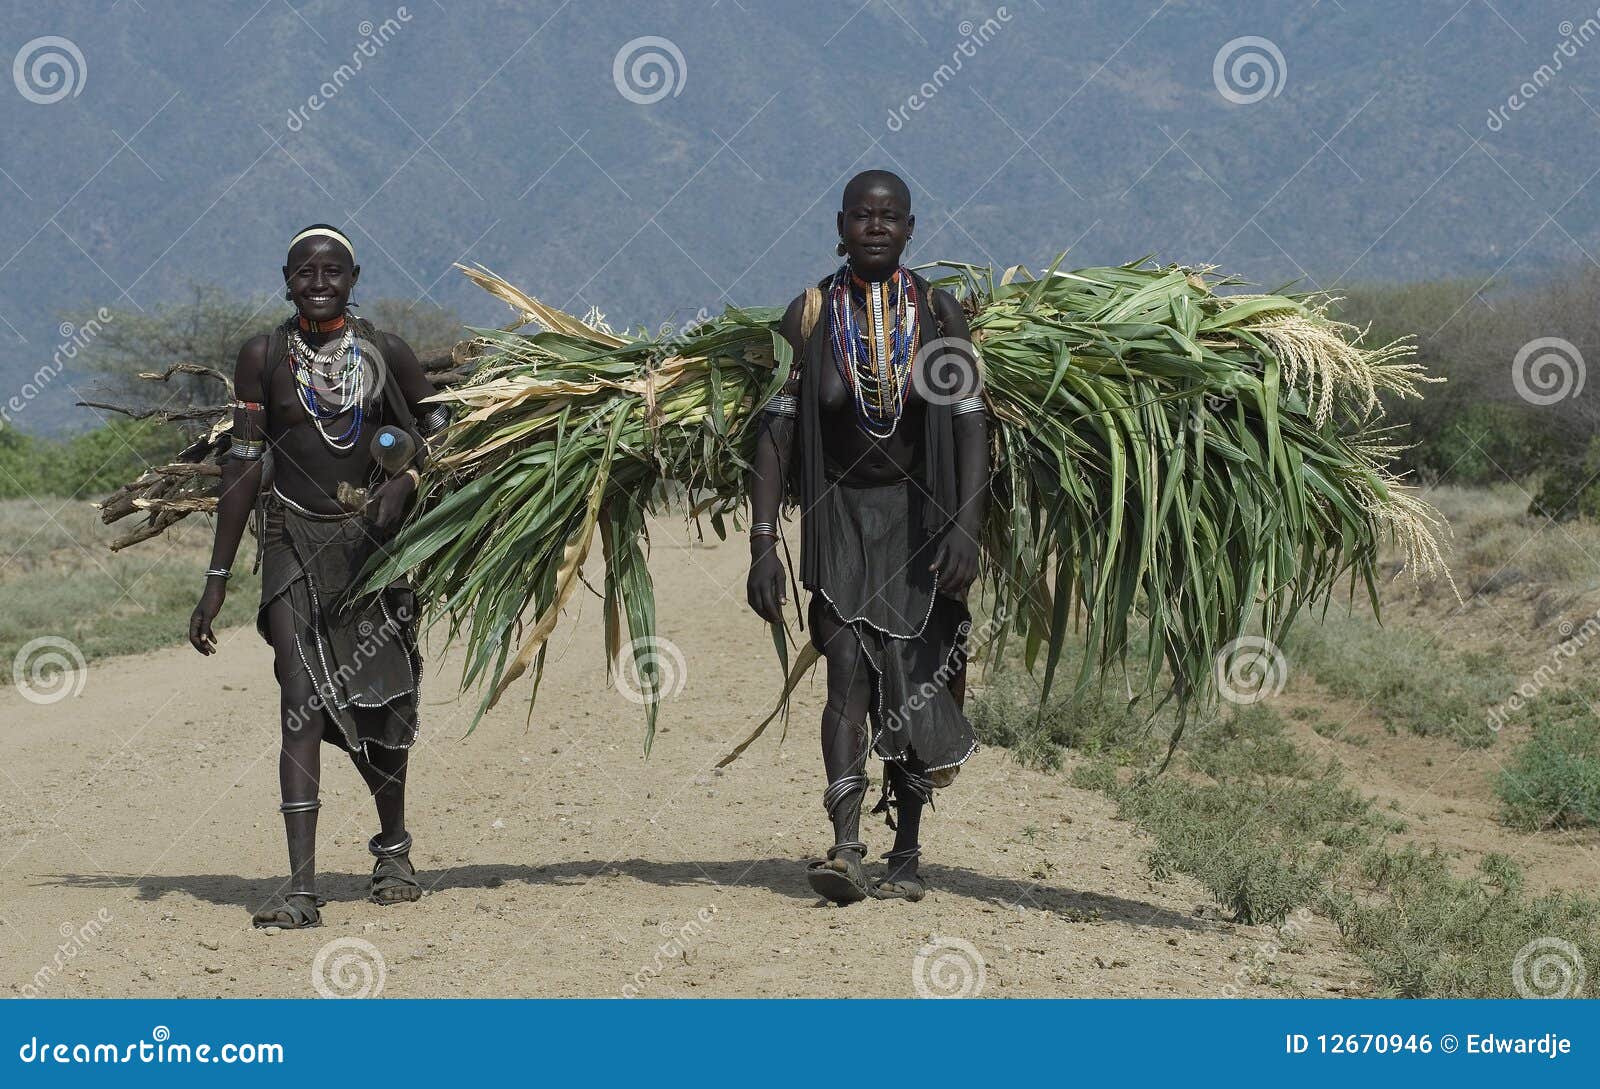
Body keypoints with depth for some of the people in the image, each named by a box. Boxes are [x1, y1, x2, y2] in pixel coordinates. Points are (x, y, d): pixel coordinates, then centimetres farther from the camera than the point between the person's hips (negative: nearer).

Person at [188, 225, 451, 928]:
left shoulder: (386, 353, 3)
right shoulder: (264, 357, 1)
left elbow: (442, 434, 13)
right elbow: (243, 466, 2)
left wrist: (406, 482, -10)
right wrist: (217, 577, 0)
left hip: (373, 542, 1)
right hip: (295, 545, -1)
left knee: (378, 705, 6)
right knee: (302, 700, -14)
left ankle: (393, 847, 34)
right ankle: (301, 888, -19)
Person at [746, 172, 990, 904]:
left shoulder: (938, 314, 0)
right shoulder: (809, 316, -1)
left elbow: (971, 426, -4)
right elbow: (775, 433, -2)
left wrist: (966, 527, -17)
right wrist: (762, 546, -9)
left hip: (919, 514, 1)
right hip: (839, 514, -1)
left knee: (911, 684, 2)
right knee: (848, 671, -16)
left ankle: (906, 856, 12)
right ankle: (846, 848, -27)